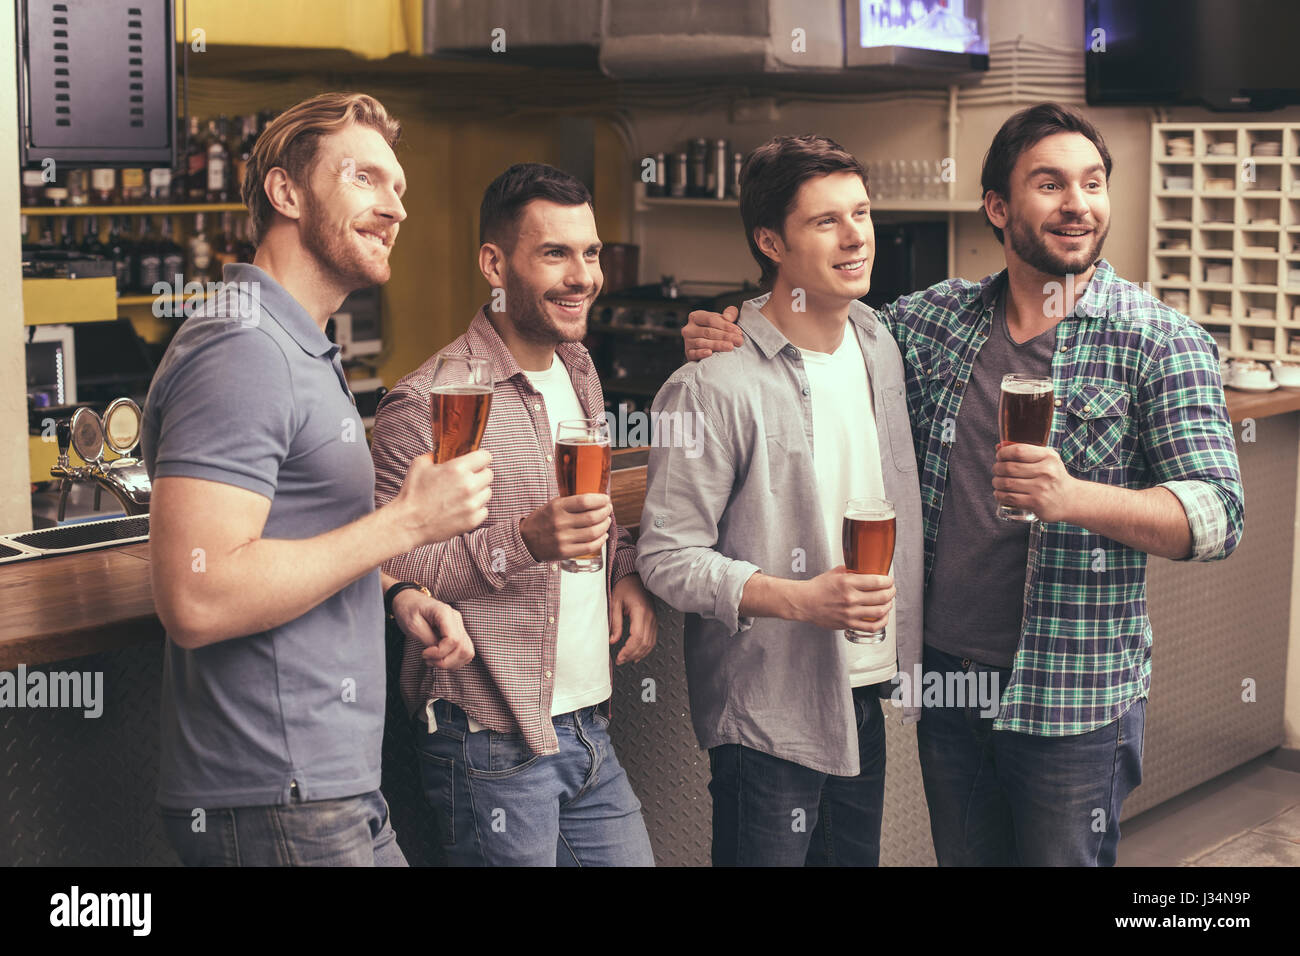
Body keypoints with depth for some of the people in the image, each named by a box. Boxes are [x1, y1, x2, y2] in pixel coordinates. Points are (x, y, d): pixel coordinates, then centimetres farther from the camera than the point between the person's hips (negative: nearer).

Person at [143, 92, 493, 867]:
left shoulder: (305, 351, 17)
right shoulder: (242, 350, -18)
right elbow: (197, 600, -27)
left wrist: (399, 597, 7)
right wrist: (408, 522, -22)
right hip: (278, 807, -10)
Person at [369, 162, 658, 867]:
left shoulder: (577, 372, 12)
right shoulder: (427, 403, -16)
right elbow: (383, 568, -19)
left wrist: (625, 570, 6)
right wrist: (521, 542, -28)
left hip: (588, 727, 8)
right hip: (494, 747, -8)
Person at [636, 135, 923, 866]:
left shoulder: (880, 347, 6)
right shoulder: (714, 388, -17)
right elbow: (668, 557, -17)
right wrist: (802, 599, -25)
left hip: (866, 696, 7)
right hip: (769, 714, -7)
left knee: (857, 855, 17)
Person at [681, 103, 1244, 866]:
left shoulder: (1163, 343, -9)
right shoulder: (937, 318, 4)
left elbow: (1219, 514, -14)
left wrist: (1074, 497, -32)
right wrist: (733, 340, -4)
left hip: (1073, 700, -4)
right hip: (945, 674, 4)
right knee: (963, 857, 18)